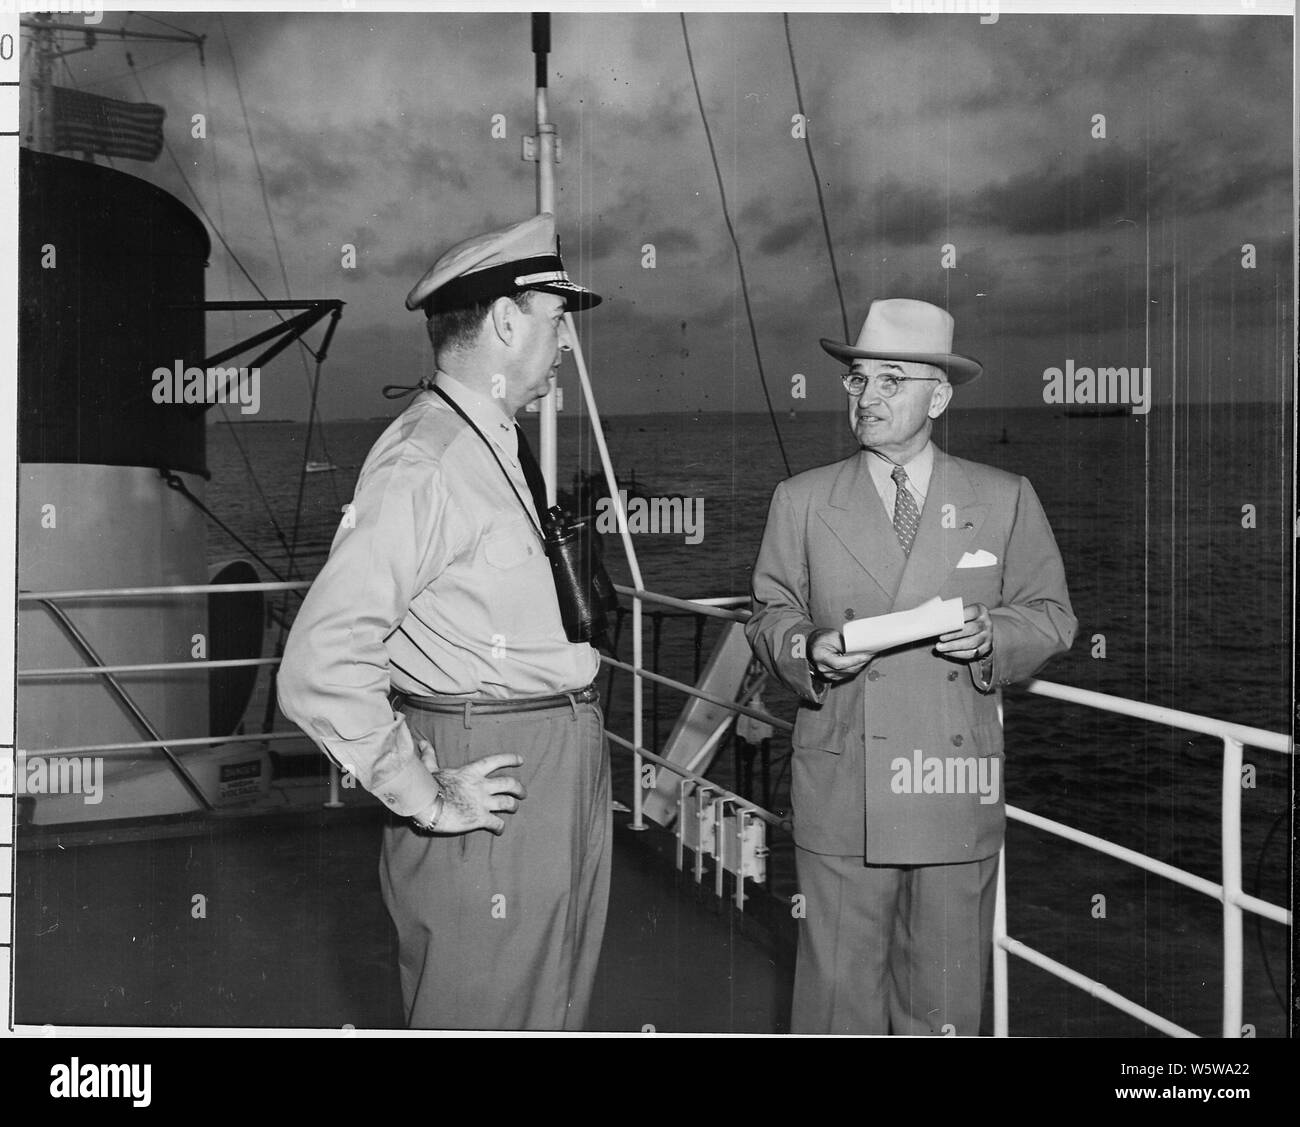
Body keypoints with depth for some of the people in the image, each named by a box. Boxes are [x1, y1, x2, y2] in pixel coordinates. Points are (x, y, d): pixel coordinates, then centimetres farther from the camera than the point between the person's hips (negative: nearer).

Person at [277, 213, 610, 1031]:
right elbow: (319, 669, -26)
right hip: (497, 785, -9)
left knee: (556, 1014, 22)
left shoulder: (505, 449, 10)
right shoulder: (423, 464, -20)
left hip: (567, 773, 9)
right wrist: (424, 795, -18)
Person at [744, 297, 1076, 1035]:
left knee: (947, 994, 10)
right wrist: (808, 650, -12)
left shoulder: (1005, 499, 7)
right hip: (842, 794, 0)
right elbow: (771, 617, 10)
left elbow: (1052, 616, 9)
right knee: (839, 988, 4)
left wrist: (994, 635, -12)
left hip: (959, 790, 1)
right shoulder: (801, 501, 7)